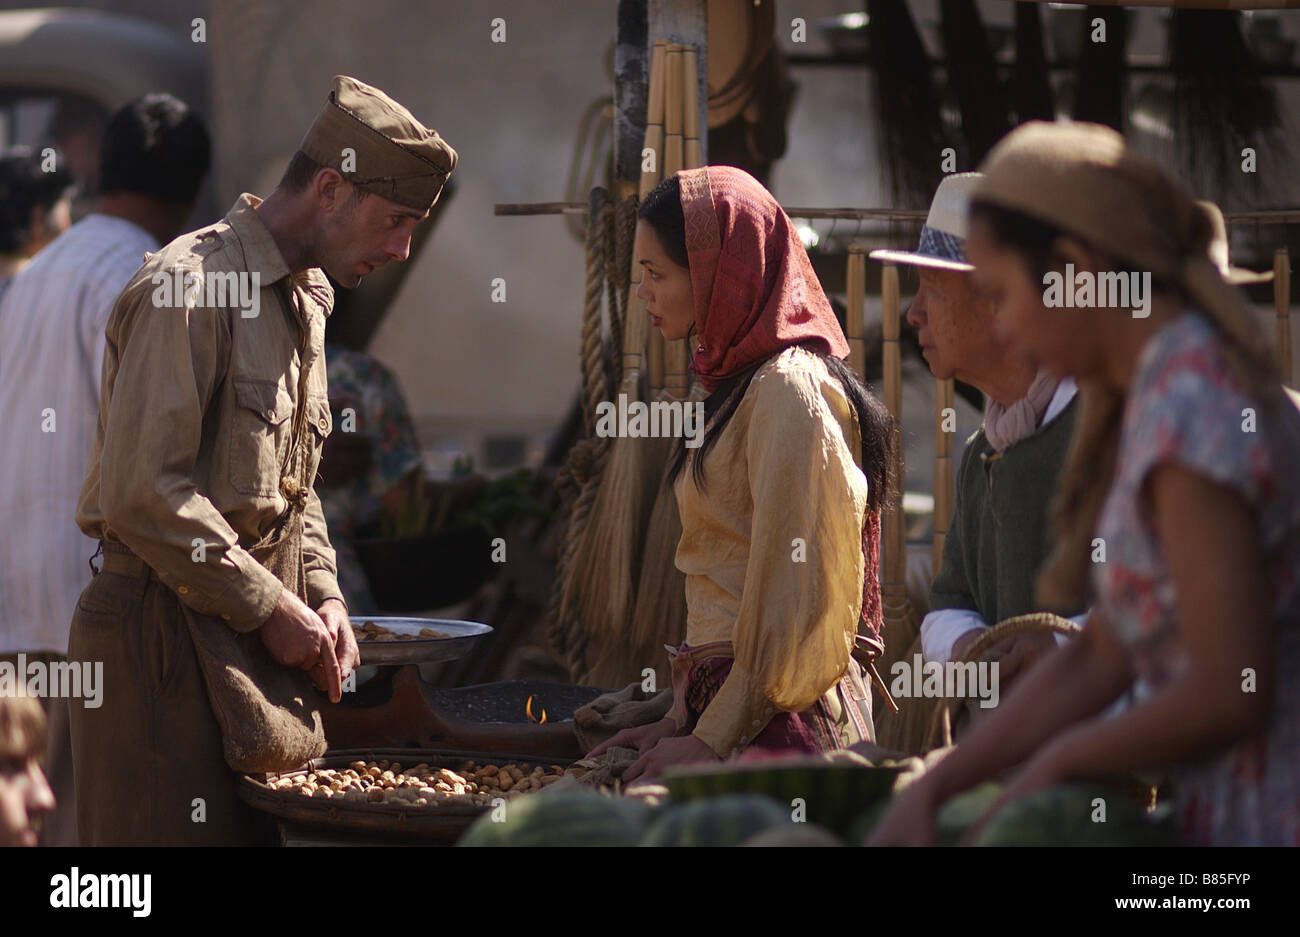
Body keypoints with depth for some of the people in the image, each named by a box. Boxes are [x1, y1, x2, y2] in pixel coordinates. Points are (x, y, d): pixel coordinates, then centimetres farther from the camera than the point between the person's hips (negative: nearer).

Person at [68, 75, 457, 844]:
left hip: (254, 638, 9)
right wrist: (269, 608, -17)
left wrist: (322, 597, 8)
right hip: (164, 636, -9)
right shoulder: (189, 287, -15)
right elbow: (141, 492, -22)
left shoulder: (306, 296, 17)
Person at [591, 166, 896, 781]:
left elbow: (792, 598, -14)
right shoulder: (745, 383, 18)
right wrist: (684, 718, 14)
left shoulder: (789, 390, -11)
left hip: (778, 728, -9)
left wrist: (711, 739, -12)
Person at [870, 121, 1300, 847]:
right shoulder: (1157, 396, 11)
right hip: (1229, 810, 8)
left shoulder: (1190, 409, -17)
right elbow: (1101, 658, 12)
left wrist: (1058, 762, -4)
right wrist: (930, 790, 8)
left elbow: (1228, 696, -20)